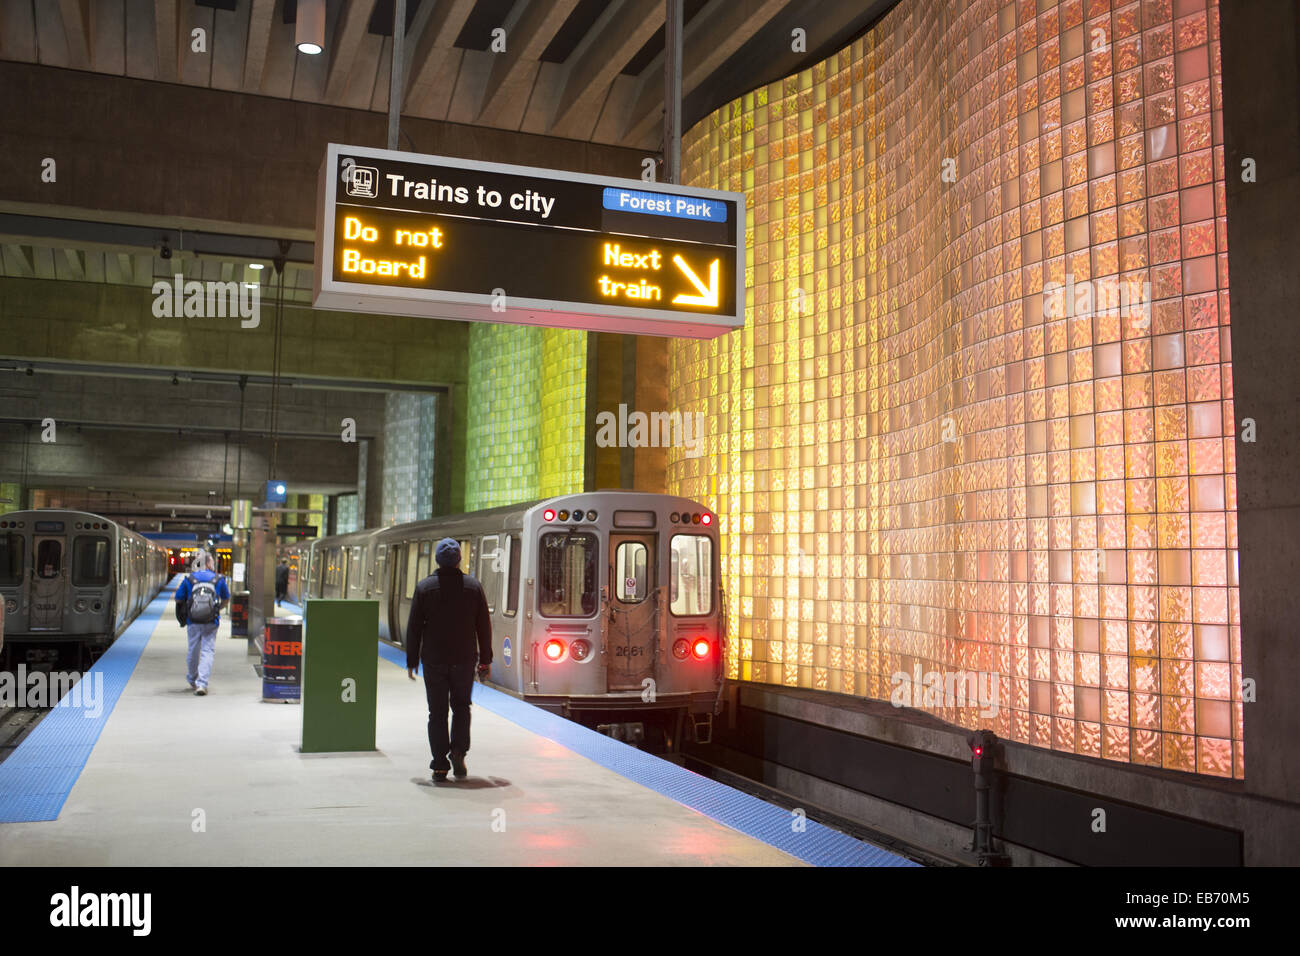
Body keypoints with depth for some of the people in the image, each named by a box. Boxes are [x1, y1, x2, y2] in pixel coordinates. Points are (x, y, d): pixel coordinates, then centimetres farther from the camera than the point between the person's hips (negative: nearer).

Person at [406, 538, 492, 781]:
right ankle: (458, 751, -2)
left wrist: (412, 661, 6)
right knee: (461, 706, 16)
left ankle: (440, 766, 5)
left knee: (437, 712, 6)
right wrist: (485, 660, 9)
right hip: (464, 659, 1)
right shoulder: (474, 587, 0)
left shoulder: (424, 587, -2)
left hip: (434, 660, 0)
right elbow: (484, 626, 2)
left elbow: (414, 627, -1)